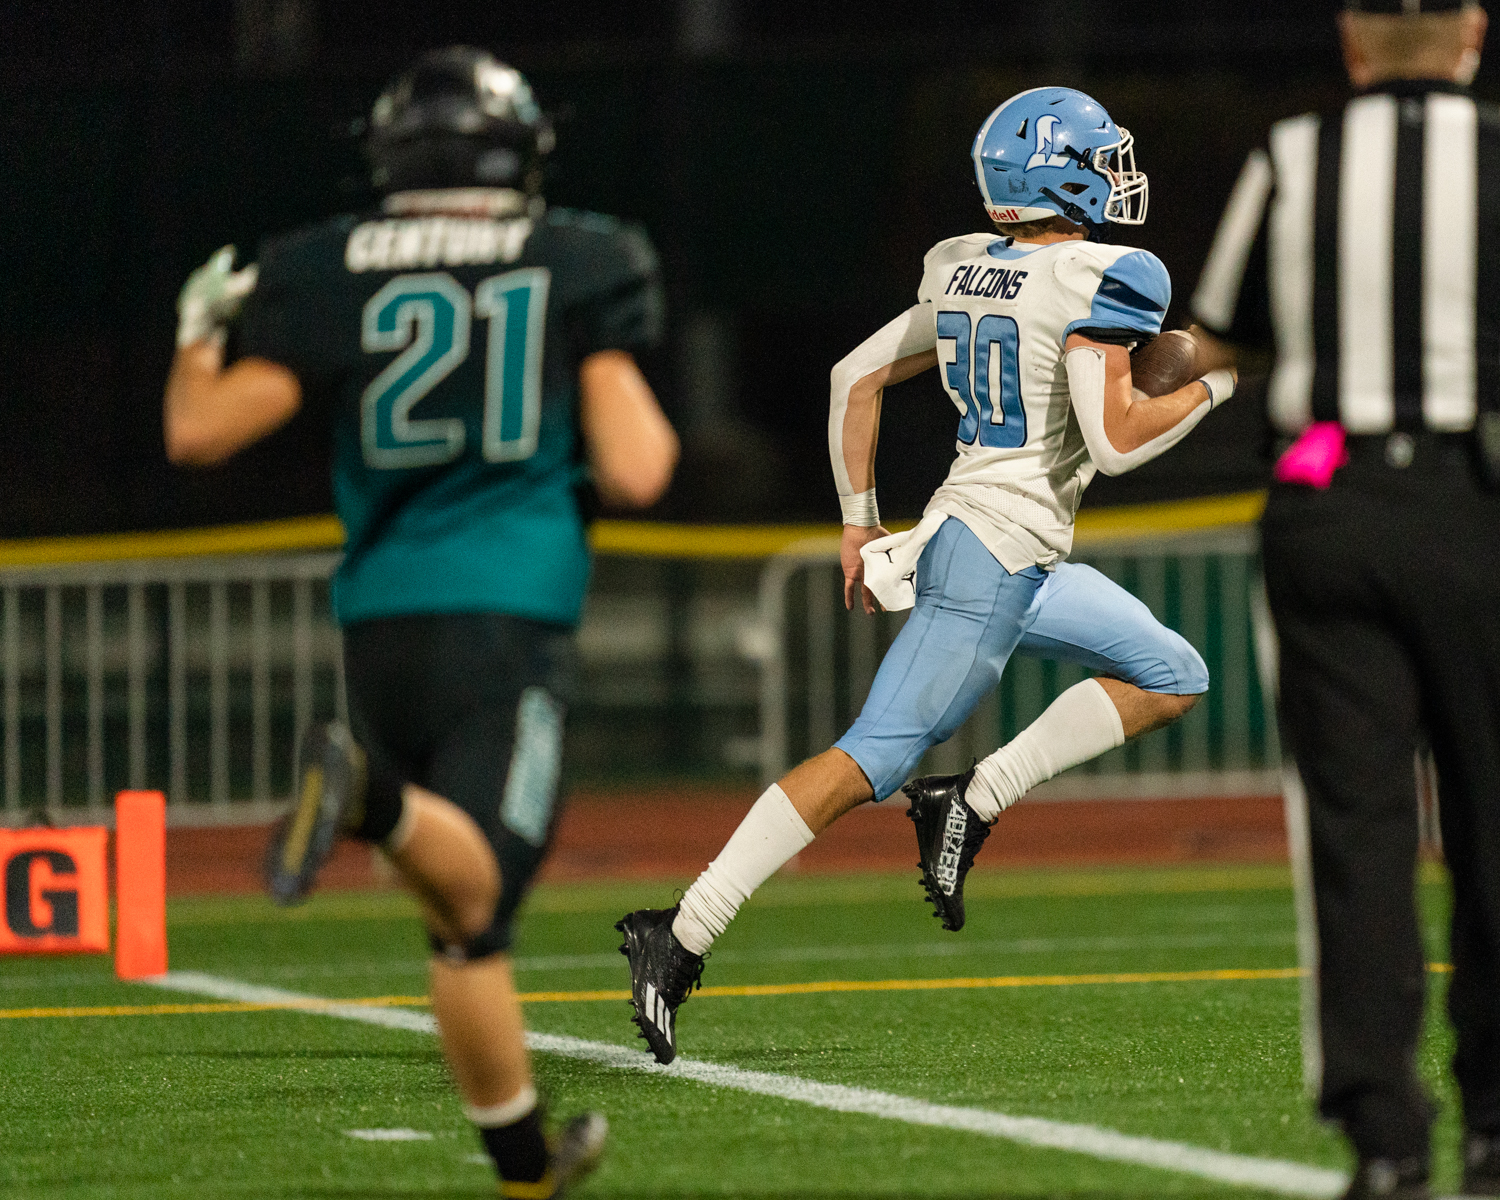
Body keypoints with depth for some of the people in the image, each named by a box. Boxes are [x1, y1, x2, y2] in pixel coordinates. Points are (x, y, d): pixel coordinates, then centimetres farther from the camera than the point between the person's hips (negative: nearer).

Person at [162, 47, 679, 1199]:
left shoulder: (330, 274, 4)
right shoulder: (576, 270, 3)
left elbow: (199, 432, 1)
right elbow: (633, 473, -3)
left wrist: (199, 331, 21)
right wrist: (649, 422, 20)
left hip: (383, 617, 3)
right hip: (511, 617, -3)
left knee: (464, 913, 12)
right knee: (472, 883, -15)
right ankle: (372, 795, -46)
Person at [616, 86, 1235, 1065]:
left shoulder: (966, 273, 12)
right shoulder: (1096, 282, -13)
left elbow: (857, 376, 16)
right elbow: (1115, 440, -20)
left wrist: (859, 521, 21)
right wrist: (1211, 387, -4)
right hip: (998, 555, -9)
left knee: (1175, 680, 17)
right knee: (870, 761, -12)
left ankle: (975, 801, 6)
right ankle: (684, 937, -15)